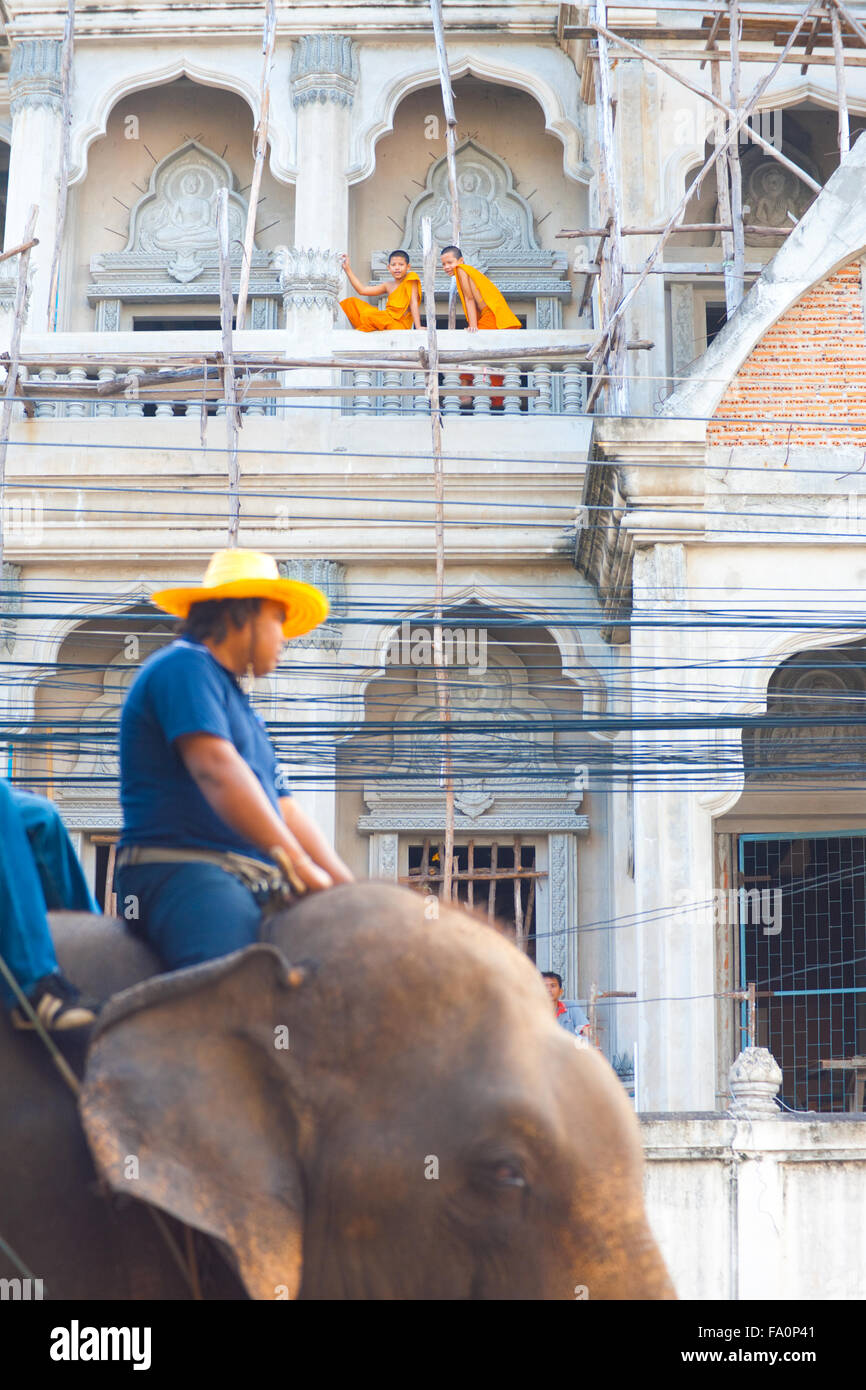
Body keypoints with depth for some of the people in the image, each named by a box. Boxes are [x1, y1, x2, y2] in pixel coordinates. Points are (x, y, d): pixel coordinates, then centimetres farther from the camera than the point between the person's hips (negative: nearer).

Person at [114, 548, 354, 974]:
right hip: (180, 870, -10)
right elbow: (214, 767, -15)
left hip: (257, 884, 10)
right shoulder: (185, 665, 0)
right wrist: (293, 861, -23)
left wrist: (348, 886, 11)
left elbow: (286, 814, 27)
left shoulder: (241, 708, 31)